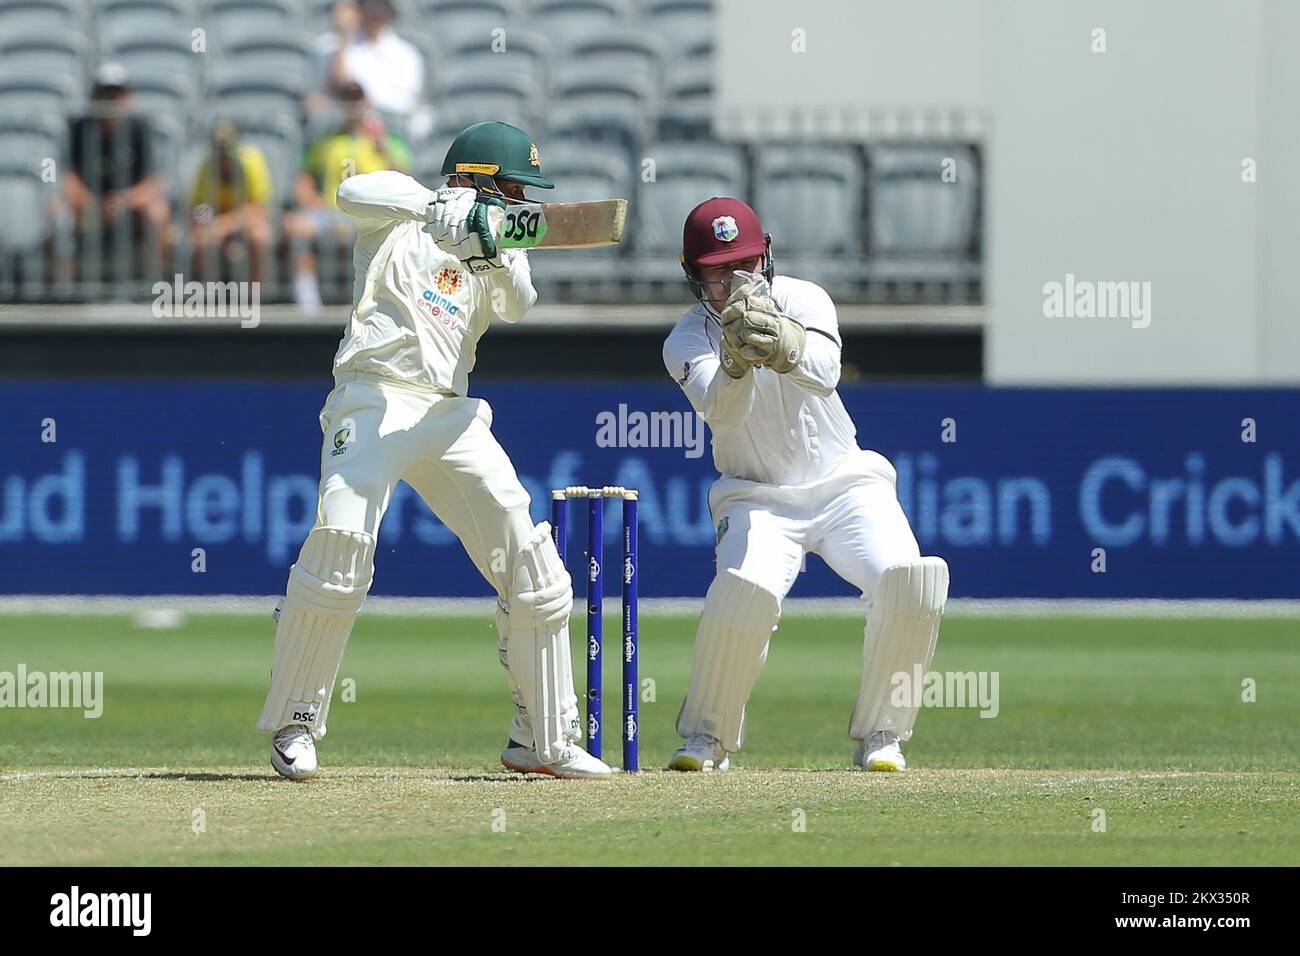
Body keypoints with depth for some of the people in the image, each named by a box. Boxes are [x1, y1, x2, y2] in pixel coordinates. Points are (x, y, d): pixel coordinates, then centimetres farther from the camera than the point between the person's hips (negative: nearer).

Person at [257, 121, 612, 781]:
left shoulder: (495, 249, 19)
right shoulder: (400, 213, 5)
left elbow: (518, 306, -1)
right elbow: (352, 193, -17)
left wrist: (499, 255, -21)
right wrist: (442, 210, -30)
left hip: (451, 416, 6)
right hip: (375, 401, -6)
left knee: (530, 559, -1)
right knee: (339, 548, -20)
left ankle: (544, 739, 9)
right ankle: (291, 726, -6)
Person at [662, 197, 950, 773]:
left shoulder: (801, 299, -7)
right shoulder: (687, 341, -7)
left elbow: (824, 373, -29)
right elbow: (720, 410, -28)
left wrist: (782, 346, -52)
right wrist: (734, 363, -51)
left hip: (846, 484, 1)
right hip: (757, 498, -1)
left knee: (910, 582, -25)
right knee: (745, 590, -32)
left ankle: (879, 736, -7)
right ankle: (707, 739, -10)